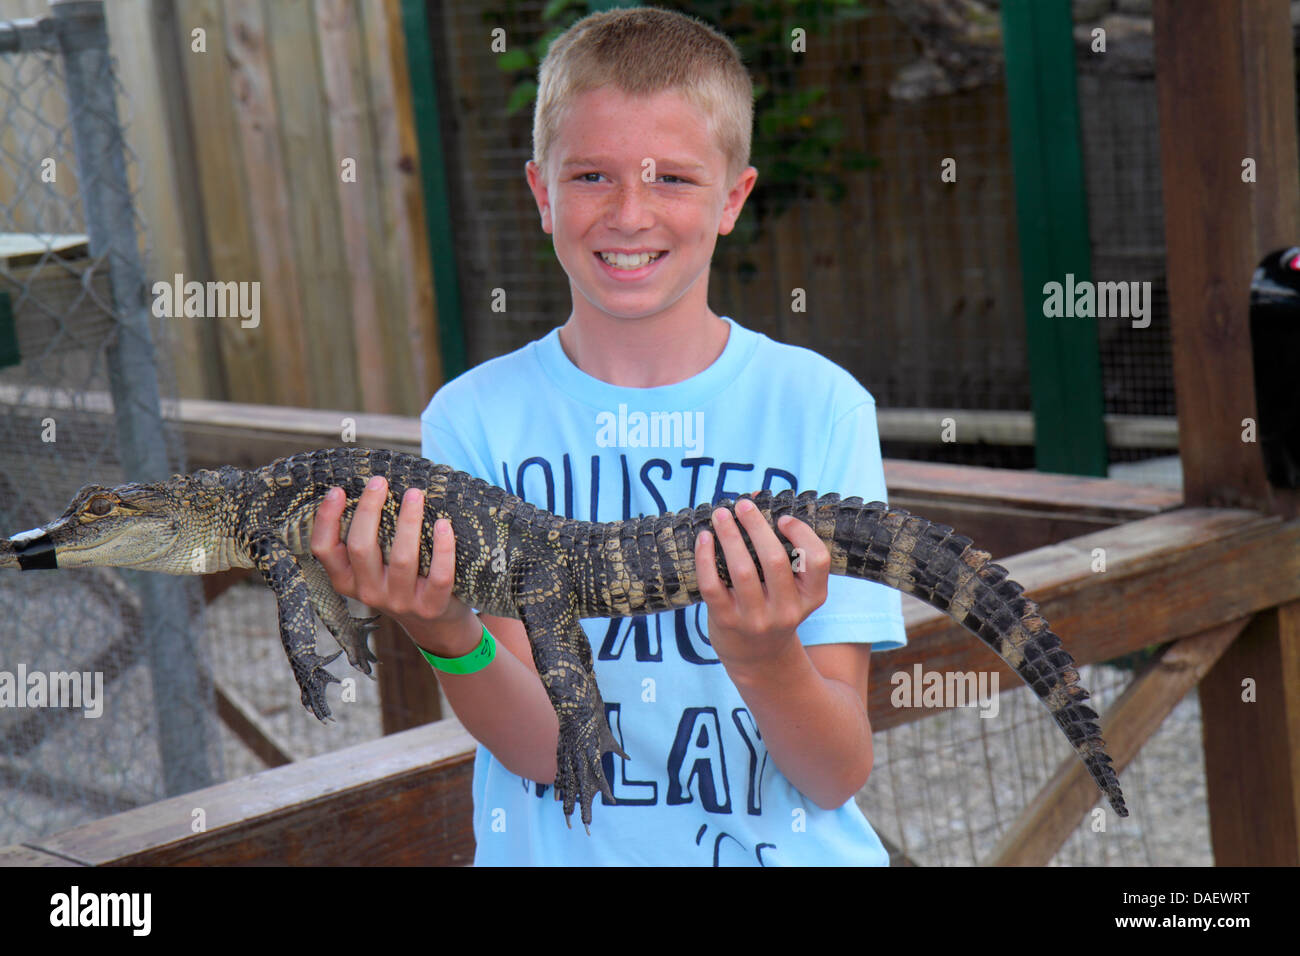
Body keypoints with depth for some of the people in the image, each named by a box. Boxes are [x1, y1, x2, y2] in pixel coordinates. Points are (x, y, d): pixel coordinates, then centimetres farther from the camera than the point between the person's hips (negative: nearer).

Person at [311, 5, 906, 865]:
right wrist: (447, 637, -24)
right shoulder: (476, 417, -1)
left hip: (785, 850, 0)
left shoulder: (820, 405, -3)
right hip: (554, 852, 0)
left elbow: (839, 779, -5)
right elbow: (547, 748, -7)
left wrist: (765, 660, -22)